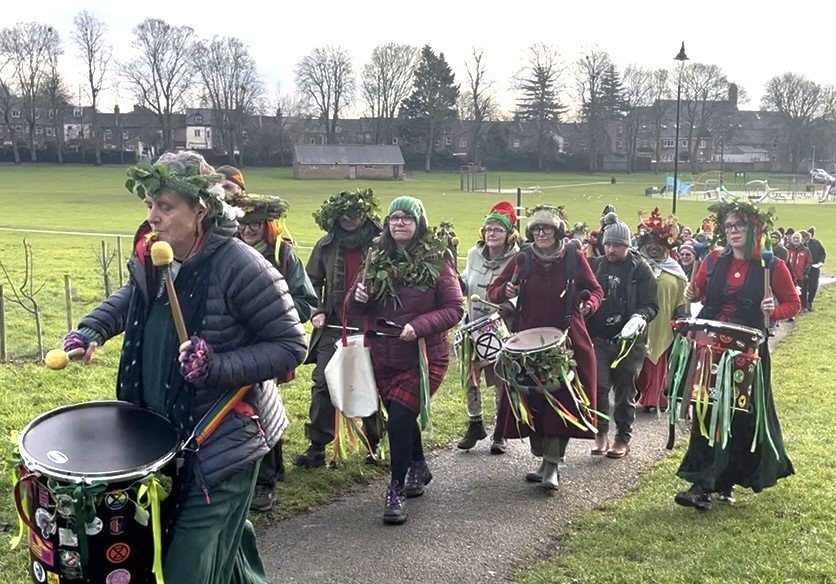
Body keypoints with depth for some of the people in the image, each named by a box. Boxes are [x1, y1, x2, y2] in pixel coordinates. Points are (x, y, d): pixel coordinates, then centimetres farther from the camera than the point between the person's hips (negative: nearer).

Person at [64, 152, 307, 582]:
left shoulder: (240, 267, -23)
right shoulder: (150, 258, -1)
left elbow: (291, 345, -17)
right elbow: (130, 298, 23)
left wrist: (219, 367, -28)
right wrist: (93, 329, 6)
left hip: (225, 442, -7)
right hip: (167, 433, 7)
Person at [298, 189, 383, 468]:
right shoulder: (327, 245, 5)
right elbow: (312, 280, 15)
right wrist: (316, 311, 3)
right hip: (333, 327, 3)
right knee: (322, 385, -1)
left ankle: (374, 445, 24)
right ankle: (317, 446, 7)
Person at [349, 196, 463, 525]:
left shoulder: (435, 261, -9)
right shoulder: (378, 260, 4)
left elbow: (455, 308, -11)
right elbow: (357, 309, 9)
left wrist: (419, 327, -24)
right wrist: (358, 296, -15)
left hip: (424, 357, -5)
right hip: (384, 358, 5)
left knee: (400, 419, -13)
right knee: (401, 417, 19)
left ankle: (396, 491, 1)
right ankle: (418, 468, 44)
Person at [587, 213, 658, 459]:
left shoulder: (640, 270, -1)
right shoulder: (596, 266, 7)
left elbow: (651, 305, -3)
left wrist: (639, 318, -22)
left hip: (629, 340, -2)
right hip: (599, 338, 2)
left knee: (625, 389, 6)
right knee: (599, 386, -8)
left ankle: (623, 438, 19)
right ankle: (601, 433, 9)